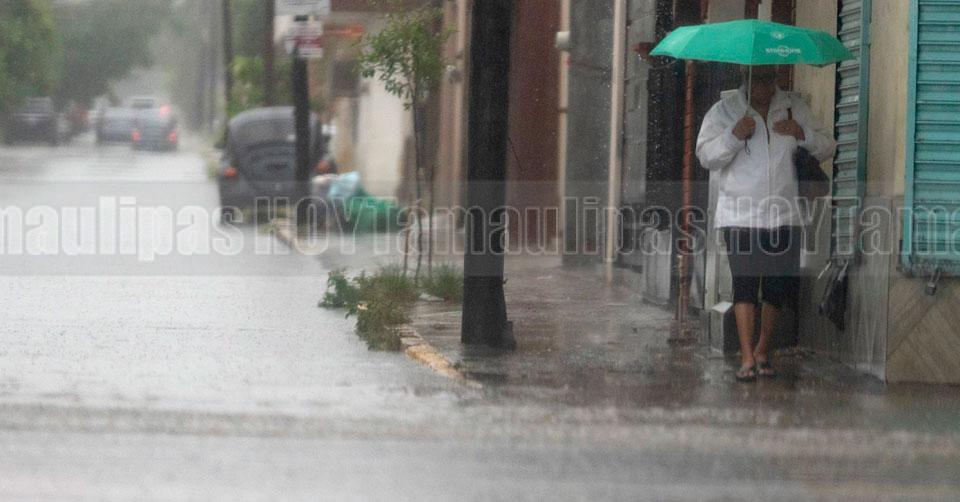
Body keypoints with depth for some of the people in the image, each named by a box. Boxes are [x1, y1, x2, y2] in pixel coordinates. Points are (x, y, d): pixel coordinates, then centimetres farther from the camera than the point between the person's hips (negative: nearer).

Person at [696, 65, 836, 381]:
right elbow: (706, 156, -2)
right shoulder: (724, 112, 4)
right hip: (740, 215, -3)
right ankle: (747, 358, -13)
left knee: (780, 284, 3)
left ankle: (763, 350, 20)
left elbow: (827, 149, 12)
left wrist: (803, 135, -7)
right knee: (745, 282, -12)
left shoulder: (795, 108, 11)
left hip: (785, 215, 3)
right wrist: (734, 136, -17)